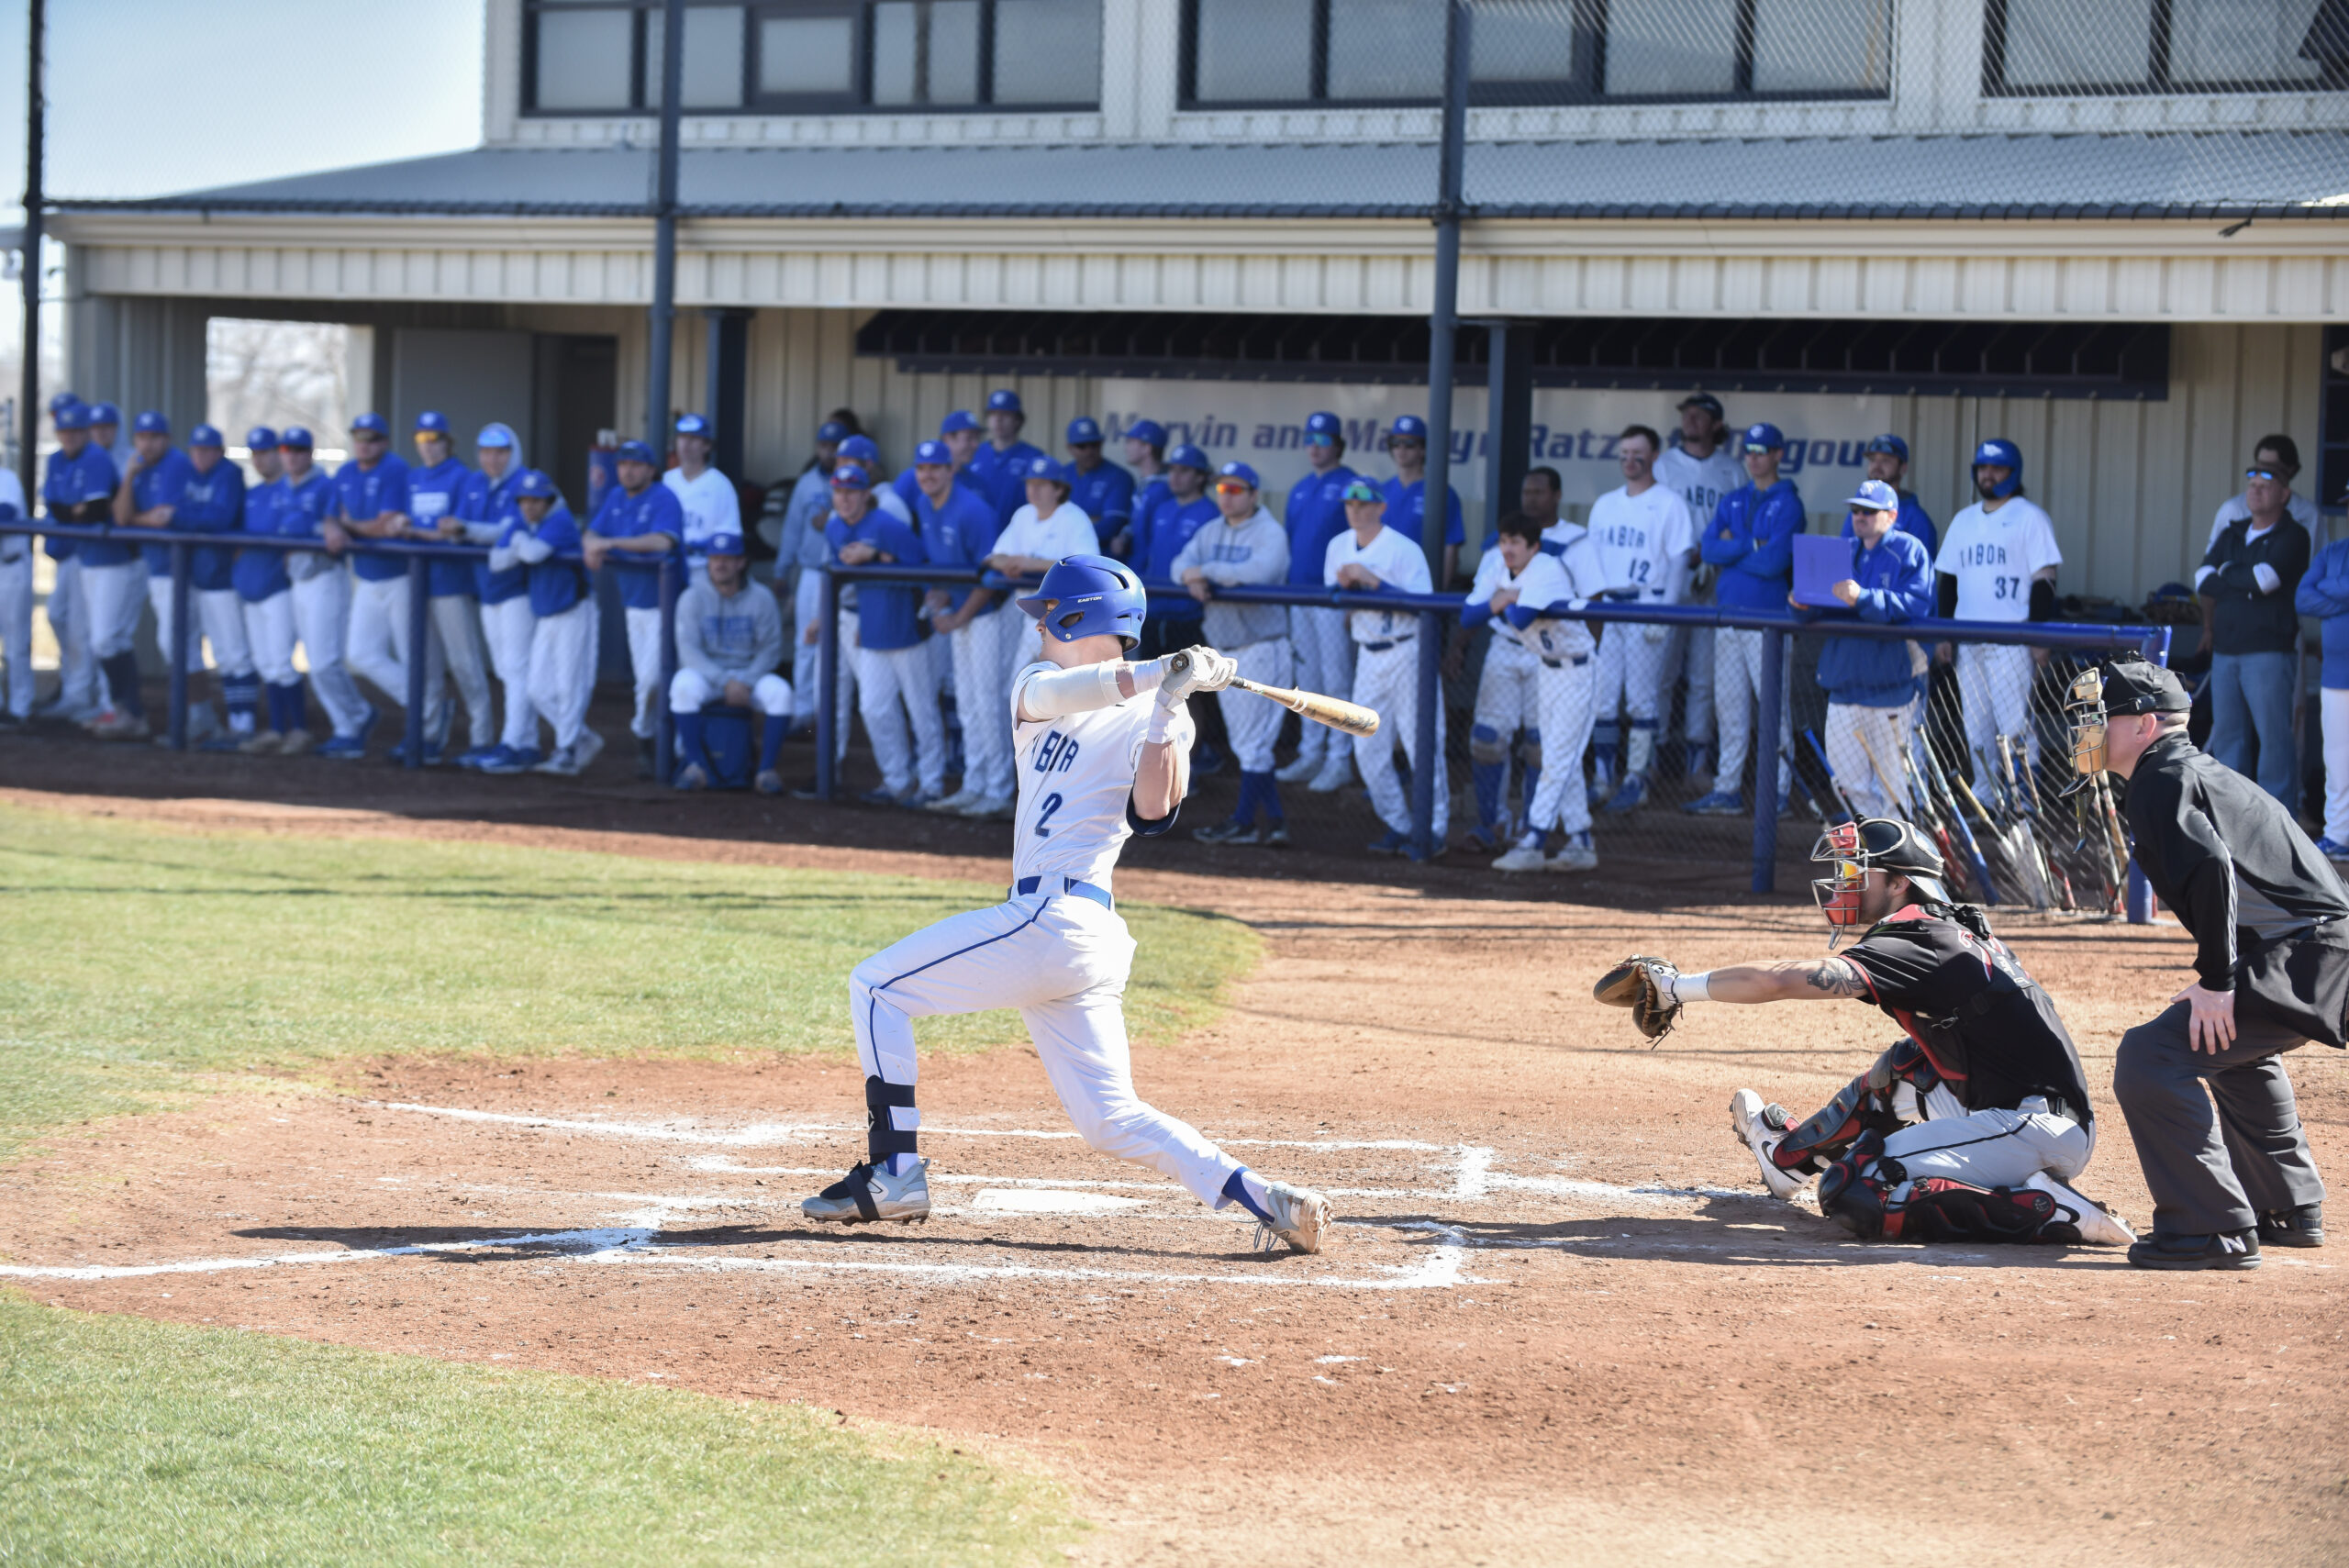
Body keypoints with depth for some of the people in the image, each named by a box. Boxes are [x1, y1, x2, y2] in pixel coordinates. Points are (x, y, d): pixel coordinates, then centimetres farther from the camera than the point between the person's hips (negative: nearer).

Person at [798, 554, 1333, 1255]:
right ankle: (1261, 1197, -5)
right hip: (1080, 935, 8)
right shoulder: (1038, 681, 17)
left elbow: (1152, 814, -18)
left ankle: (894, 1171, -5)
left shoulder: (1154, 719, -2)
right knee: (1111, 1120, 5)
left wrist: (1167, 706, -27)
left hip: (1054, 917, -8)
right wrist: (1155, 673, -21)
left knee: (876, 986, -3)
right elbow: (1047, 693, -7)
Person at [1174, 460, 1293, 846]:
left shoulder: (1270, 533, -9)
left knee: (1253, 741, -6)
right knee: (1243, 742, 9)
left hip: (1261, 650, -8)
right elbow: (1181, 564, 6)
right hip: (1224, 651, 8)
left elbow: (1260, 572, -27)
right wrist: (1191, 577, -18)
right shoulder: (1211, 532, 14)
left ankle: (1243, 823, 0)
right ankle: (1275, 820, 13)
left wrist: (1208, 571, -17)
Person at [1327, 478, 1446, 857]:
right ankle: (1398, 826, 15)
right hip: (1368, 653, 7)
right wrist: (1344, 584, -9)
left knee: (1420, 742, -7)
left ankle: (1434, 829, 0)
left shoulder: (1404, 550, -12)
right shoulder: (1339, 547, 8)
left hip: (1407, 652, -7)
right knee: (1368, 749, 4)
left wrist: (1374, 582, -25)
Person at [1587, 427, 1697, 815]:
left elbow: (1679, 561, -7)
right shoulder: (1605, 505, 16)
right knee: (1601, 696, 3)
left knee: (1641, 699, -4)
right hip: (1606, 608, 6)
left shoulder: (1669, 503, -3)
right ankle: (1604, 779, 9)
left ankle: (1637, 780, 0)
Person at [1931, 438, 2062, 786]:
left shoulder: (2029, 517, -2)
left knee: (2014, 721, -12)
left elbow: (2044, 580, -7)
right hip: (1968, 640, 7)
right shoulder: (1963, 521, 17)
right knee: (1976, 725, 8)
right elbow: (1947, 579, 20)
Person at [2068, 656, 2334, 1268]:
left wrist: (2216, 981, -23)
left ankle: (2213, 1229, -17)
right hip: (2328, 948, 11)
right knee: (2235, 1052, 37)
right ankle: (2290, 1211, 43)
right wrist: (2218, 979, 20)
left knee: (2151, 1058, -17)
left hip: (2296, 957, -11)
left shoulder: (2163, 782, -8)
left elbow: (2211, 868, -24)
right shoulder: (2197, 771, 25)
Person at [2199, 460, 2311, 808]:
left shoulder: (2292, 537, -3)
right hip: (2225, 649, 6)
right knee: (2227, 731, 8)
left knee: (2273, 733, -8)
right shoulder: (2233, 534, 16)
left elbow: (2265, 578, -18)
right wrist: (2246, 588, -10)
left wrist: (2226, 573, -1)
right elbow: (2202, 580, 4)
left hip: (2269, 650, -6)